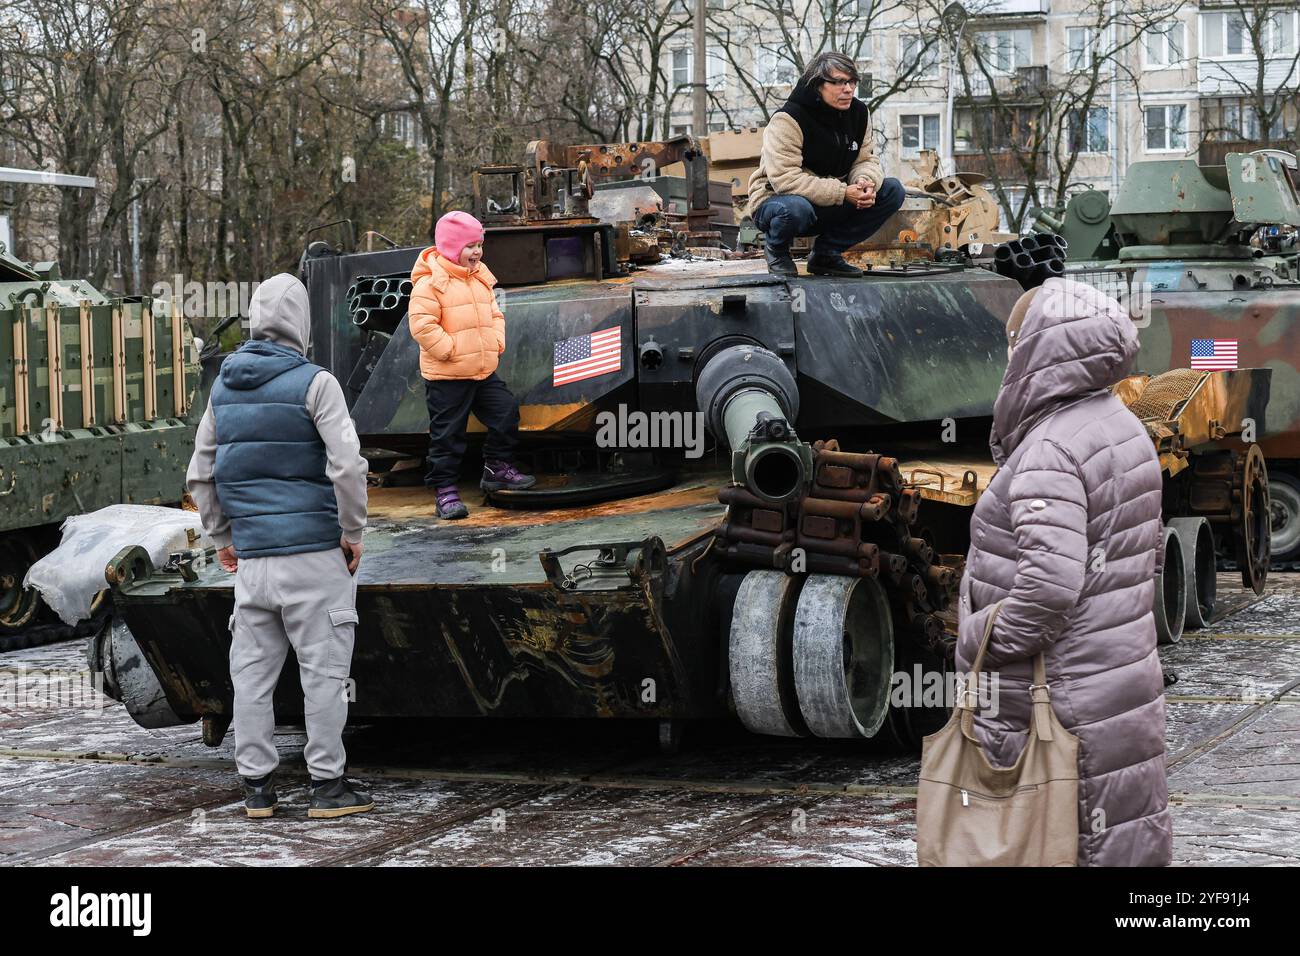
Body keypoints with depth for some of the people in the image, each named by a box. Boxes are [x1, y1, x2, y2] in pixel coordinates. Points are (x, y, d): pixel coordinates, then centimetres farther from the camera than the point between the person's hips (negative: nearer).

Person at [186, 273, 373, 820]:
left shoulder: (224, 386, 11)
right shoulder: (313, 384, -7)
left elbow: (199, 476, 14)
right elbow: (347, 466, -15)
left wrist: (223, 537, 22)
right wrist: (353, 533, -3)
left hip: (252, 559, 5)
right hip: (313, 551, -5)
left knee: (252, 672, 8)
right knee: (324, 671, 0)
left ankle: (256, 786, 11)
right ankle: (327, 785, 2)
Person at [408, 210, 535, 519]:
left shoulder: (481, 278, 12)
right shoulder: (430, 282, -14)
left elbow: (494, 313, 22)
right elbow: (422, 323, -19)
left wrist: (497, 341, 5)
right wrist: (449, 349, -20)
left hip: (484, 370, 7)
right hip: (446, 376, -7)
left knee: (506, 413, 10)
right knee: (447, 432, -1)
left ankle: (498, 468, 27)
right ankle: (444, 489, 8)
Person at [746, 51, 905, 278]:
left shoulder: (858, 113, 1)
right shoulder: (788, 120, -21)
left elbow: (866, 159, 6)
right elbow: (785, 179, -30)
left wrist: (865, 182, -22)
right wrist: (843, 193, -31)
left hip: (829, 209, 7)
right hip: (777, 198, -7)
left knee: (893, 191, -6)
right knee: (796, 208, -43)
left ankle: (826, 253, 2)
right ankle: (777, 250, -4)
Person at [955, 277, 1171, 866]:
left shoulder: (1049, 453, -20)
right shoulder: (1124, 431, 10)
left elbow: (1049, 585, -29)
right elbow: (1149, 558, 18)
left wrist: (974, 646, -18)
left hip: (1060, 699, -10)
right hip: (1124, 677, 10)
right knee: (1130, 838, 15)